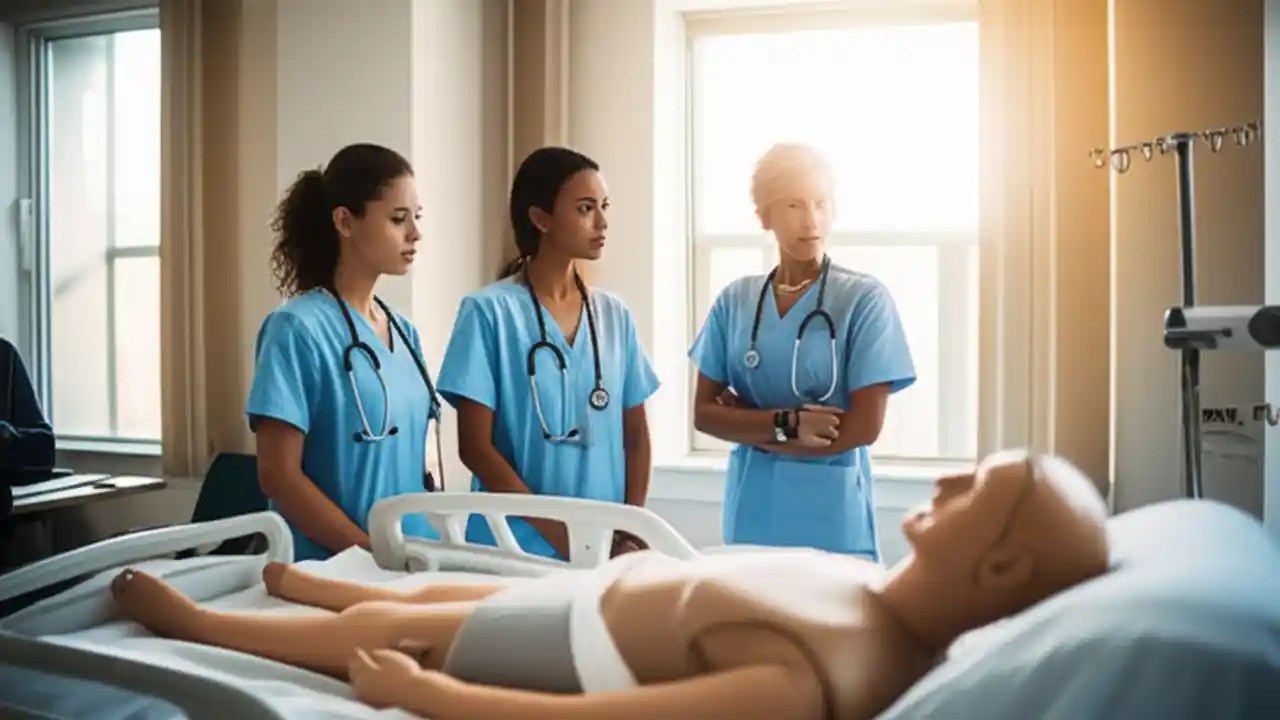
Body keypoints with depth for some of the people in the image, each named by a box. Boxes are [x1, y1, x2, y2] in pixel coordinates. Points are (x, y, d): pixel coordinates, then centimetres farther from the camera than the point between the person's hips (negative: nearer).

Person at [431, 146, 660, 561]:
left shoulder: (614, 315, 5)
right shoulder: (489, 311, -8)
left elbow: (636, 433, 9)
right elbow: (475, 447, -10)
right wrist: (561, 536, -15)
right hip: (518, 549, -4)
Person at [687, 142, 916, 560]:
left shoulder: (865, 299, -7)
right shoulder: (734, 302, 3)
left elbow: (863, 427, -11)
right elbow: (704, 414, 1)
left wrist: (751, 426, -7)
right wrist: (785, 423, -15)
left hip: (832, 517, -3)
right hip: (753, 514, 3)